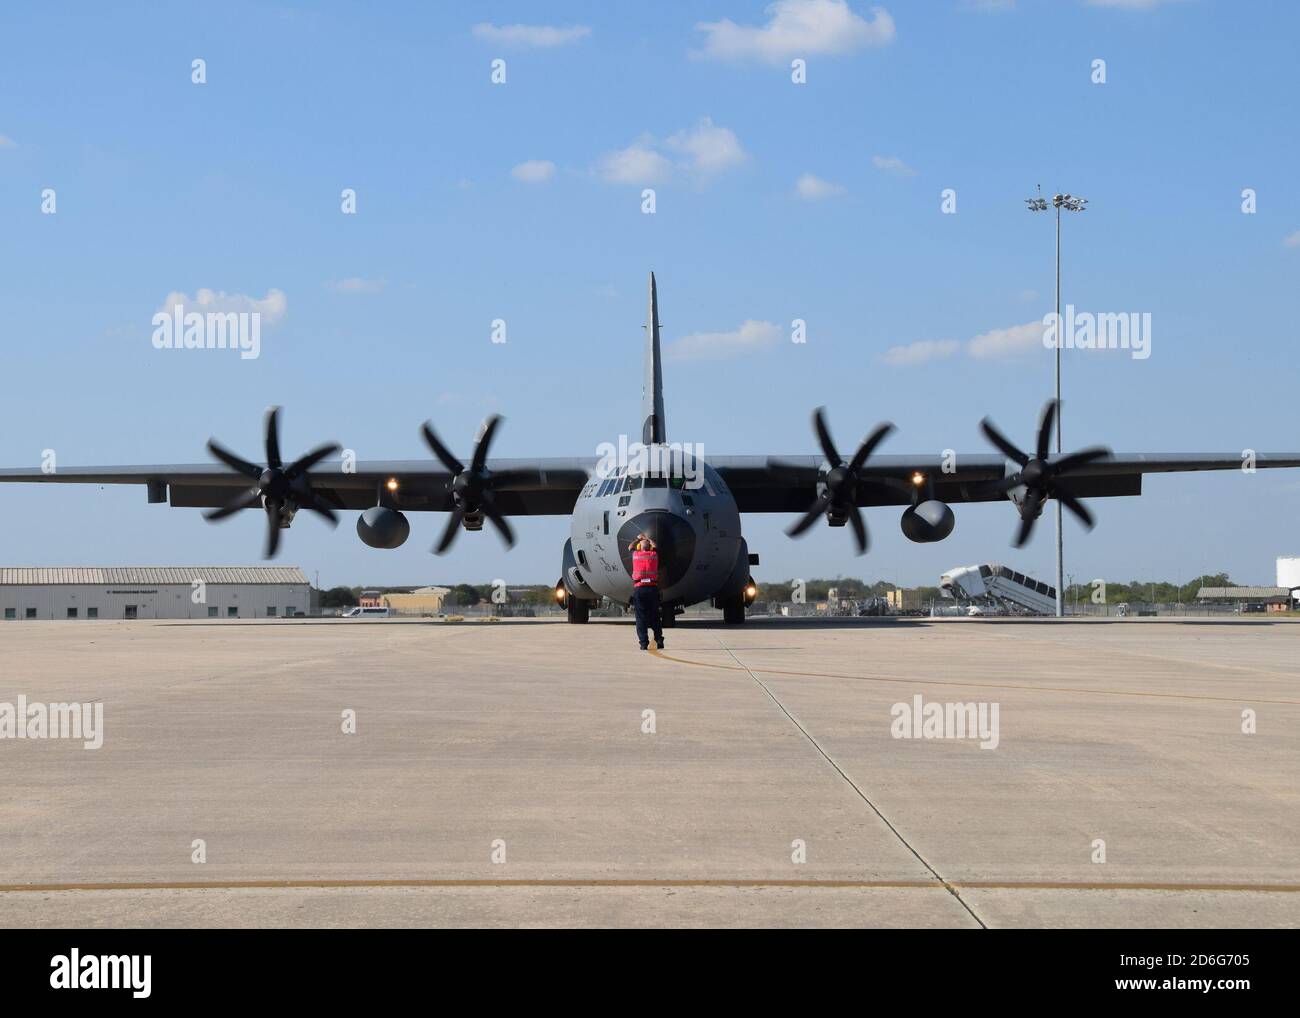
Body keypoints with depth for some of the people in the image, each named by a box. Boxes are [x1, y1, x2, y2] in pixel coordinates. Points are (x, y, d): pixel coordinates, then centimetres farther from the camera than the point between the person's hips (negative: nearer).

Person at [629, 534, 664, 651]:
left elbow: (630, 547, 29)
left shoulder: (636, 555, 4)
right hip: (652, 588, 1)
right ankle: (659, 640, 8)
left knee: (641, 617, 0)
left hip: (638, 588, -1)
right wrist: (647, 538, 47)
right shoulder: (654, 555, 6)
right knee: (655, 616, 10)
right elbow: (655, 546, 31)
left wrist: (638, 539, 44)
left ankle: (643, 642, -7)